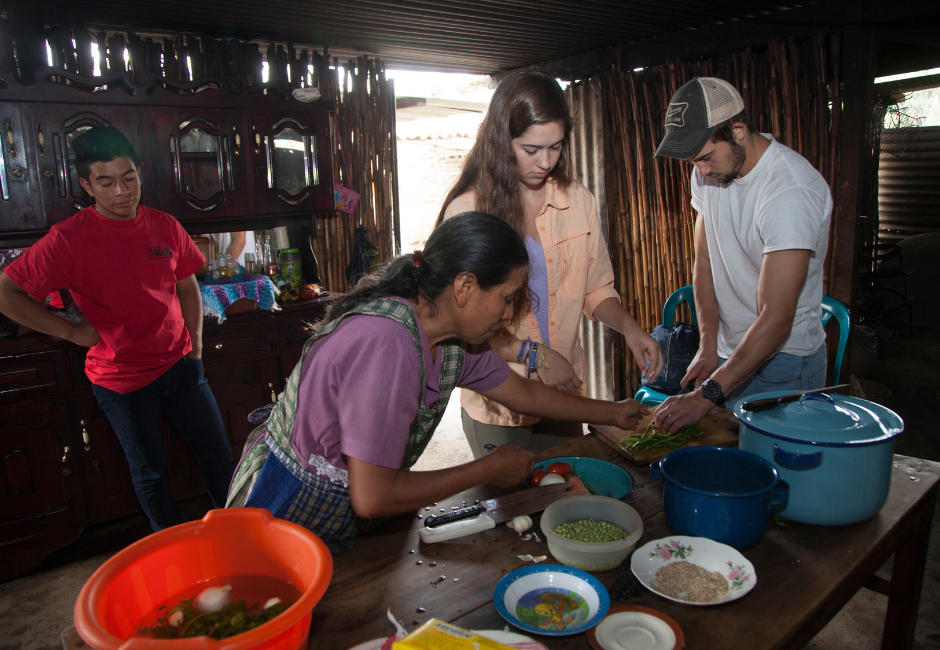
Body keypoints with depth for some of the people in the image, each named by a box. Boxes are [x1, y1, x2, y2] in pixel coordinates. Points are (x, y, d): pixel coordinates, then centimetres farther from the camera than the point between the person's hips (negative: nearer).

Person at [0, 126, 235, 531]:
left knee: (219, 456, 11)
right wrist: (70, 331, -11)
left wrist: (195, 345, 6)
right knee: (150, 474, 12)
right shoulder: (70, 239, -13)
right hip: (121, 378, -3)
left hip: (178, 364, 4)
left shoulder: (164, 226, 0)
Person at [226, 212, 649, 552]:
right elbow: (372, 497, -32)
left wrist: (612, 412, 17)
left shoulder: (453, 338, -7)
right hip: (284, 523, -7)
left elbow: (526, 394, 11)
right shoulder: (384, 342, -35)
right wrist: (488, 470, -21)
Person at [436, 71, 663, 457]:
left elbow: (597, 290, 8)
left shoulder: (578, 201, 1)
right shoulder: (467, 210, -12)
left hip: (564, 396, 4)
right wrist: (533, 354, -18)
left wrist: (628, 326, -10)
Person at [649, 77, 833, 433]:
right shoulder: (708, 171, -3)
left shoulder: (792, 190, -27)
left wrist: (707, 395, -33)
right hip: (729, 349, 6)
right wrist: (708, 346, -6)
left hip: (782, 360, -6)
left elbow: (776, 320, -30)